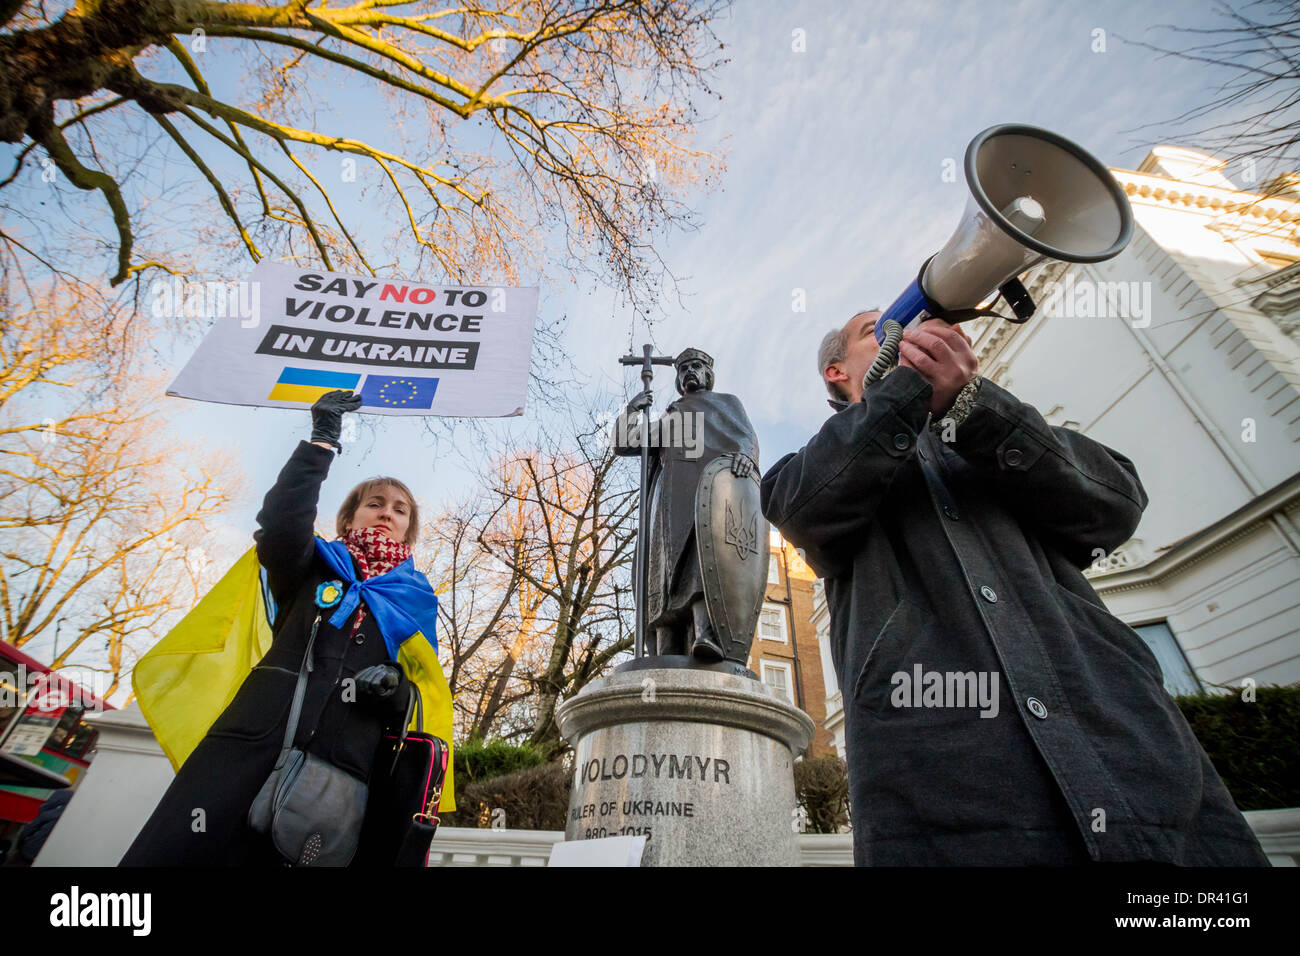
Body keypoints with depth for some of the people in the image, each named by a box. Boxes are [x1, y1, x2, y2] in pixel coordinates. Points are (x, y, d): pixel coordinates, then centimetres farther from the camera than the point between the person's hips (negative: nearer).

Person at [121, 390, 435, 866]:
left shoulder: (416, 601, 17)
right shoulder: (314, 566, 14)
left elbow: (420, 693, 17)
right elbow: (280, 524, -8)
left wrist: (396, 688, -7)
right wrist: (322, 438, -13)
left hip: (340, 767, 1)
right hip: (254, 741, 0)